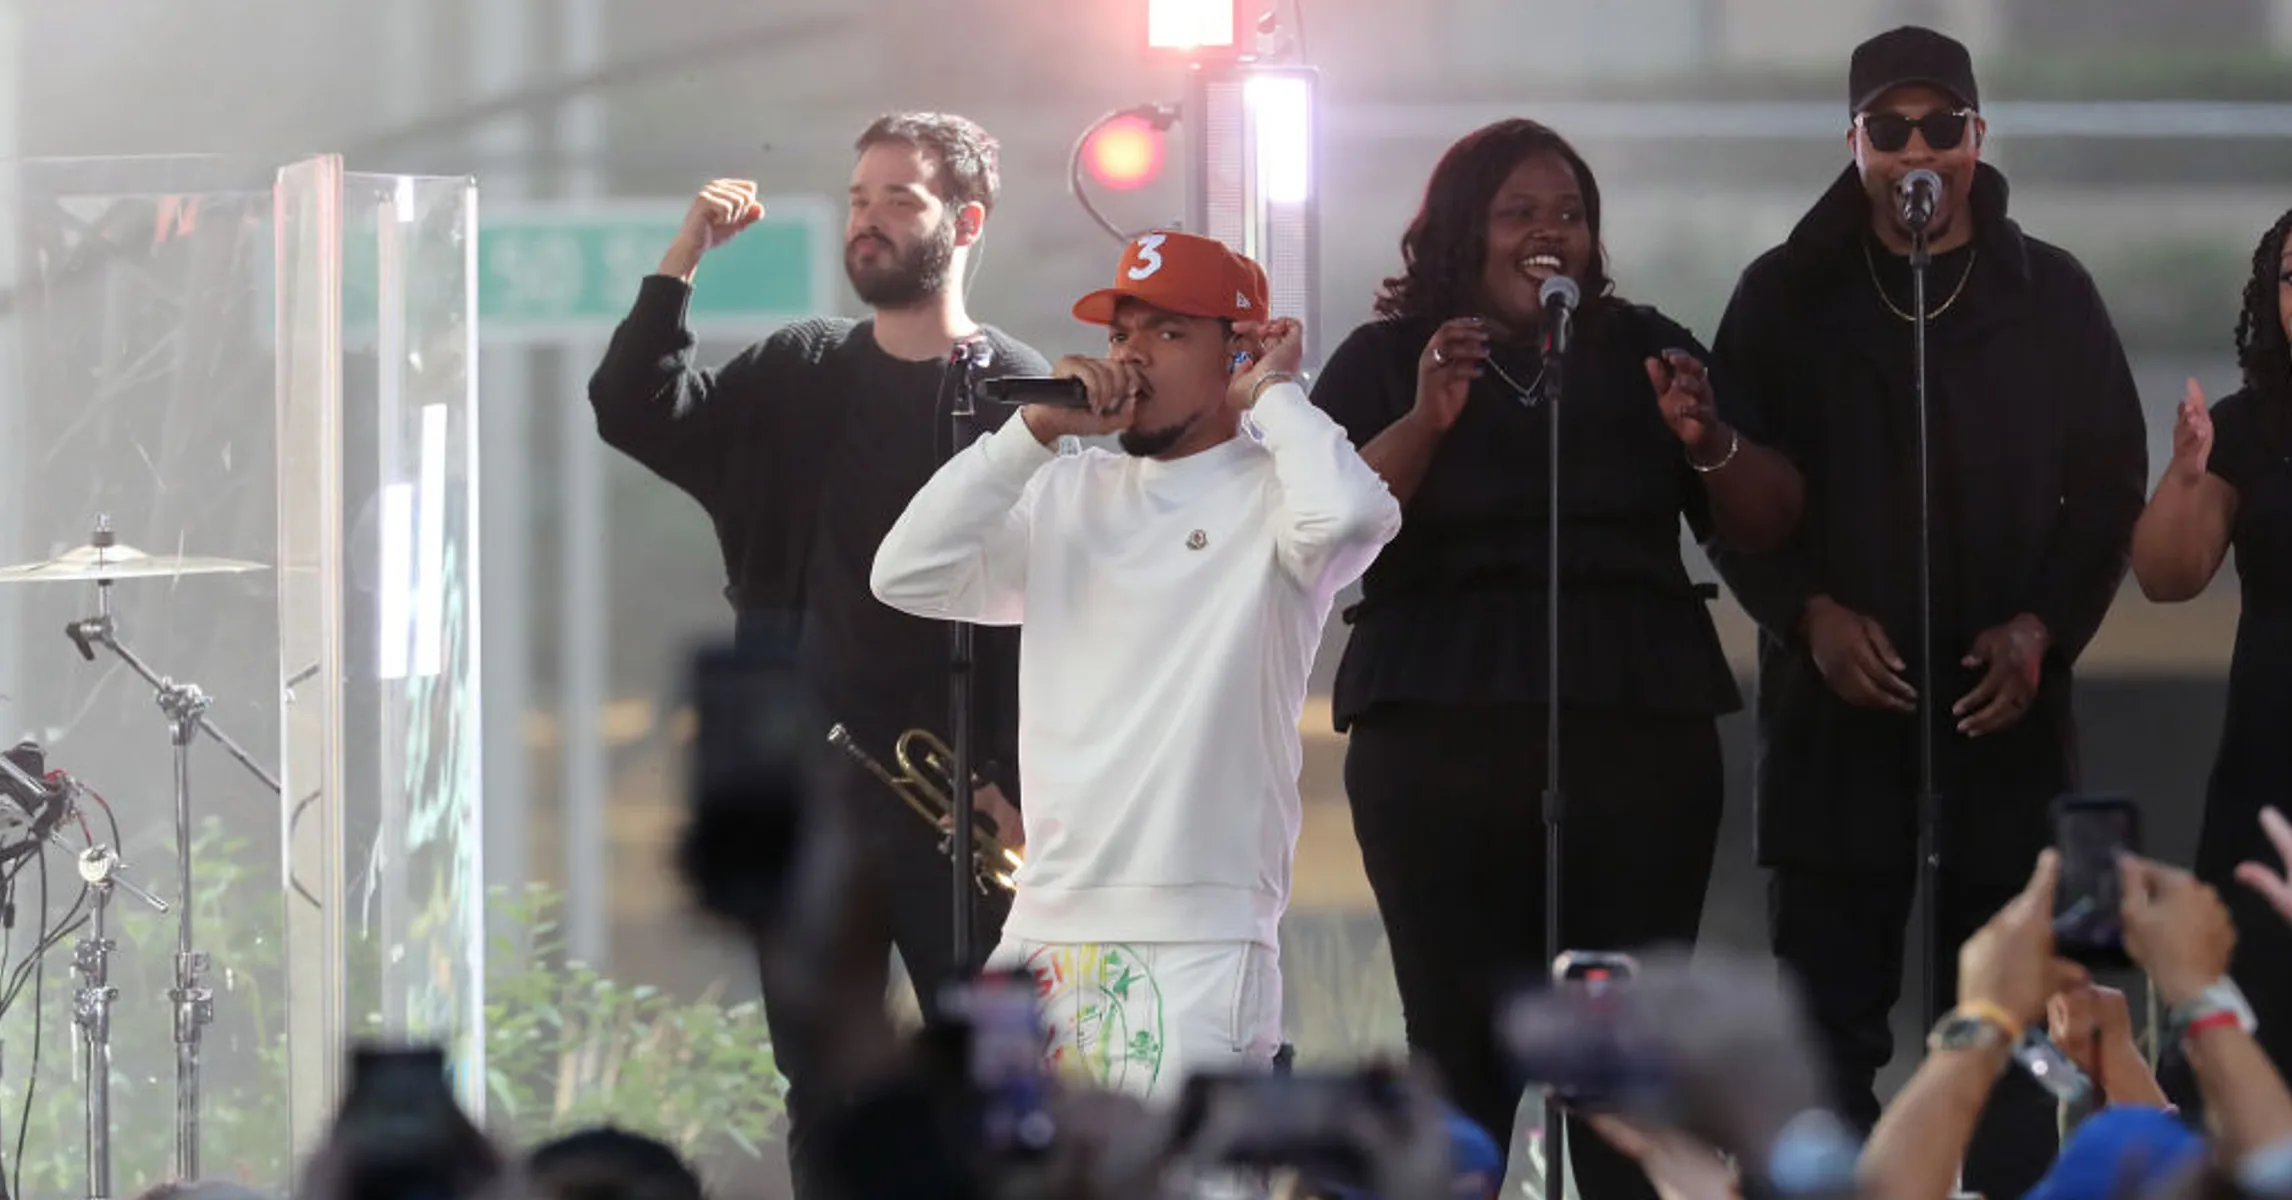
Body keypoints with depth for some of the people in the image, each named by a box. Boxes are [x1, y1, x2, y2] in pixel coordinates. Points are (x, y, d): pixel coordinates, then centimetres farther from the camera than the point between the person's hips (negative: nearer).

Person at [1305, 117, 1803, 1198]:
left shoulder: (1643, 351, 15)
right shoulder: (1386, 362, 8)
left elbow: (1766, 524, 10)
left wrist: (1709, 445, -9)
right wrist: (1425, 421, -17)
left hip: (1640, 732, 2)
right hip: (1441, 736, -2)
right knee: (1462, 1042, -7)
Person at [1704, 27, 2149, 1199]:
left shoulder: (2051, 295, 8)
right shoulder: (1787, 296, 6)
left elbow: (2111, 485, 6)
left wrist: (2044, 627, -9)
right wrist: (1809, 614, -11)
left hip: (2004, 710, 0)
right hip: (1838, 708, 0)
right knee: (1830, 1015, -1)